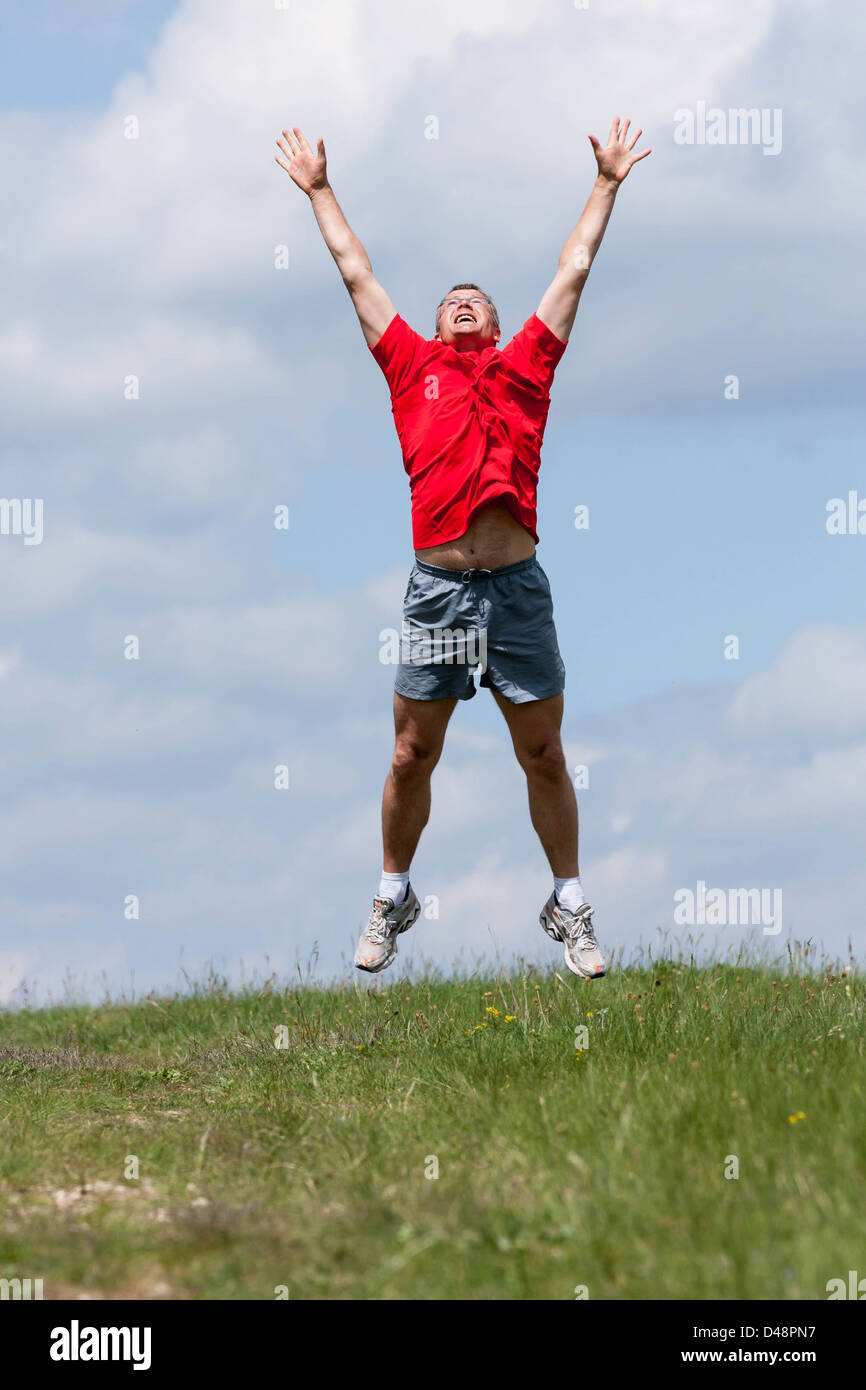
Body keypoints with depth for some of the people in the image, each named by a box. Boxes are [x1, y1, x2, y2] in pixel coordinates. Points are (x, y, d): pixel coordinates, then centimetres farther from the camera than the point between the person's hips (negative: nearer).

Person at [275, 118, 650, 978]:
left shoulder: (524, 367, 14)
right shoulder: (412, 368, 14)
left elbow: (574, 269, 21)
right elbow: (357, 274, 22)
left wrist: (607, 183, 27)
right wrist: (318, 190, 29)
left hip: (516, 588, 0)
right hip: (435, 589, 0)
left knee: (544, 755, 4)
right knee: (411, 758, 7)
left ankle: (569, 909, 14)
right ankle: (392, 901, 23)